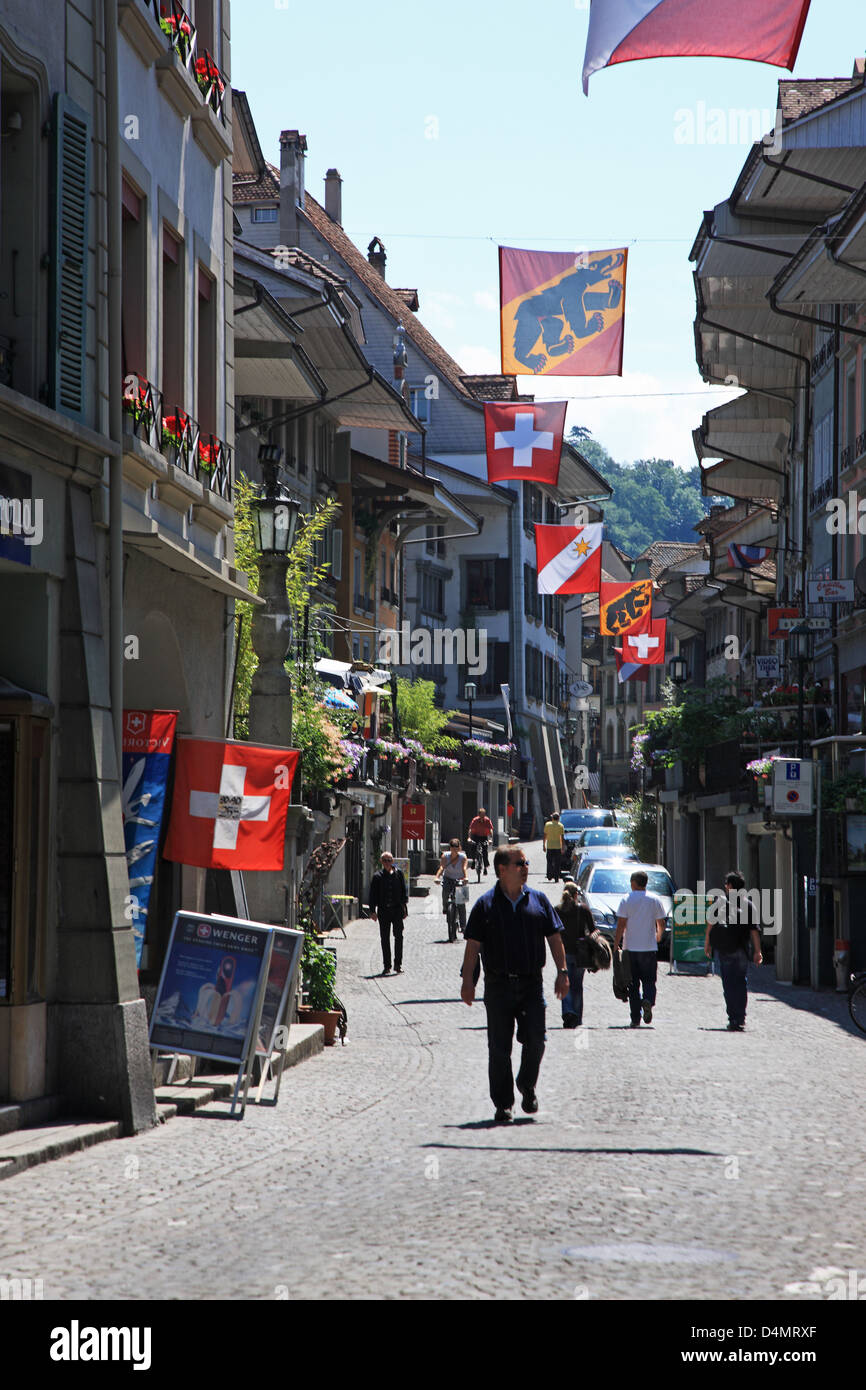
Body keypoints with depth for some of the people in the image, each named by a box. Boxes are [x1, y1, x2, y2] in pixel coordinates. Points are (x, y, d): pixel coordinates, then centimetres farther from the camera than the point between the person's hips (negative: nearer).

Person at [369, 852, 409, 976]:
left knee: (398, 936, -5)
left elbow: (404, 890, 9)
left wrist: (404, 907, 3)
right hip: (383, 910, 0)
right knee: (384, 938, 4)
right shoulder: (377, 877, 2)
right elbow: (373, 895, 3)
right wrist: (372, 911, -3)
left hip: (397, 910, 0)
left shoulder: (399, 873, 5)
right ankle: (387, 965, 11)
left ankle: (398, 964, 1)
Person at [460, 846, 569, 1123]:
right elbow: (473, 945, 0)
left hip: (531, 985, 2)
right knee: (499, 1048, 0)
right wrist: (467, 980, -6)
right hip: (498, 986, -2)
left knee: (535, 1040, -5)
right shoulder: (486, 904, 1)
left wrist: (562, 971, 3)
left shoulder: (538, 901, 9)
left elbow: (554, 938, 11)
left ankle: (527, 1087, 20)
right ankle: (502, 1104, 8)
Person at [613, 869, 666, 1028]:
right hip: (650, 947, 1)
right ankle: (648, 1000, -23)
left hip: (631, 948, -1)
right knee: (649, 980, 8)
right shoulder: (655, 900, 1)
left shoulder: (627, 900, -4)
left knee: (633, 984, 6)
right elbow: (661, 924, 7)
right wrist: (658, 936, 28)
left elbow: (621, 925, -8)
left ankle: (635, 1018, 4)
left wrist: (616, 945, -2)